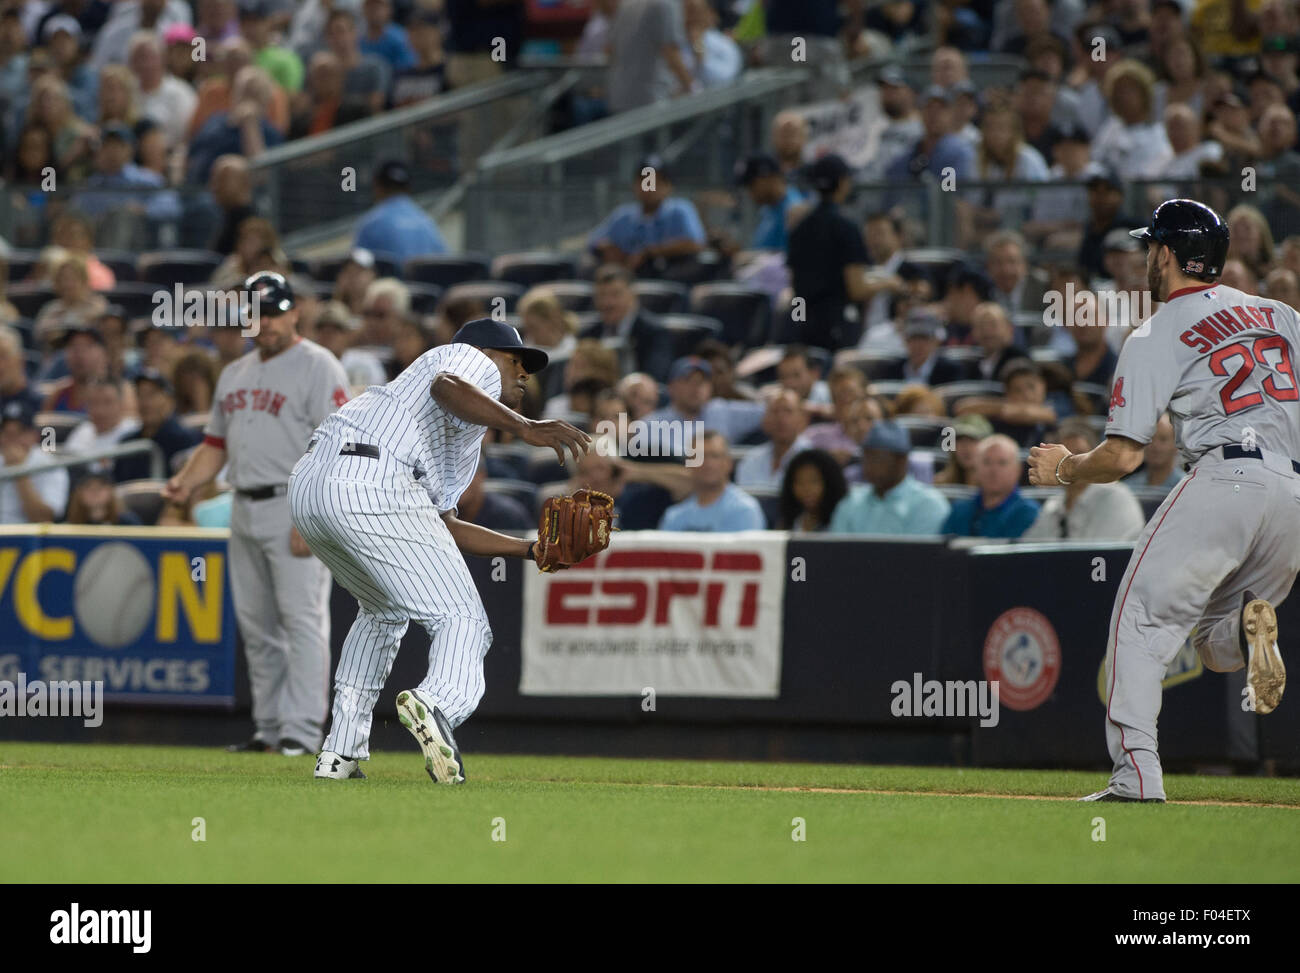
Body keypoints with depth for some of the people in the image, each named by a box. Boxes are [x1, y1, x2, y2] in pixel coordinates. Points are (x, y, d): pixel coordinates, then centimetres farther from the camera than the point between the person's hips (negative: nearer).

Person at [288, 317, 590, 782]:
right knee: (461, 620, -8)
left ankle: (340, 754, 26)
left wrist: (531, 549, 33)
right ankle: (435, 704, -39)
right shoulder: (473, 361, 14)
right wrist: (523, 427, -25)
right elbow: (446, 387, -12)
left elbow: (445, 527, 34)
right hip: (371, 487, -9)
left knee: (385, 612, 32)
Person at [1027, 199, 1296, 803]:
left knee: (1140, 623, 2)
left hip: (1225, 477, -6)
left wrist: (1063, 469, 19)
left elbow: (1123, 457, 2)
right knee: (1213, 645, 19)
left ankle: (1136, 776, -11)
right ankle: (1249, 627, -17)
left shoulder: (1156, 337, 5)